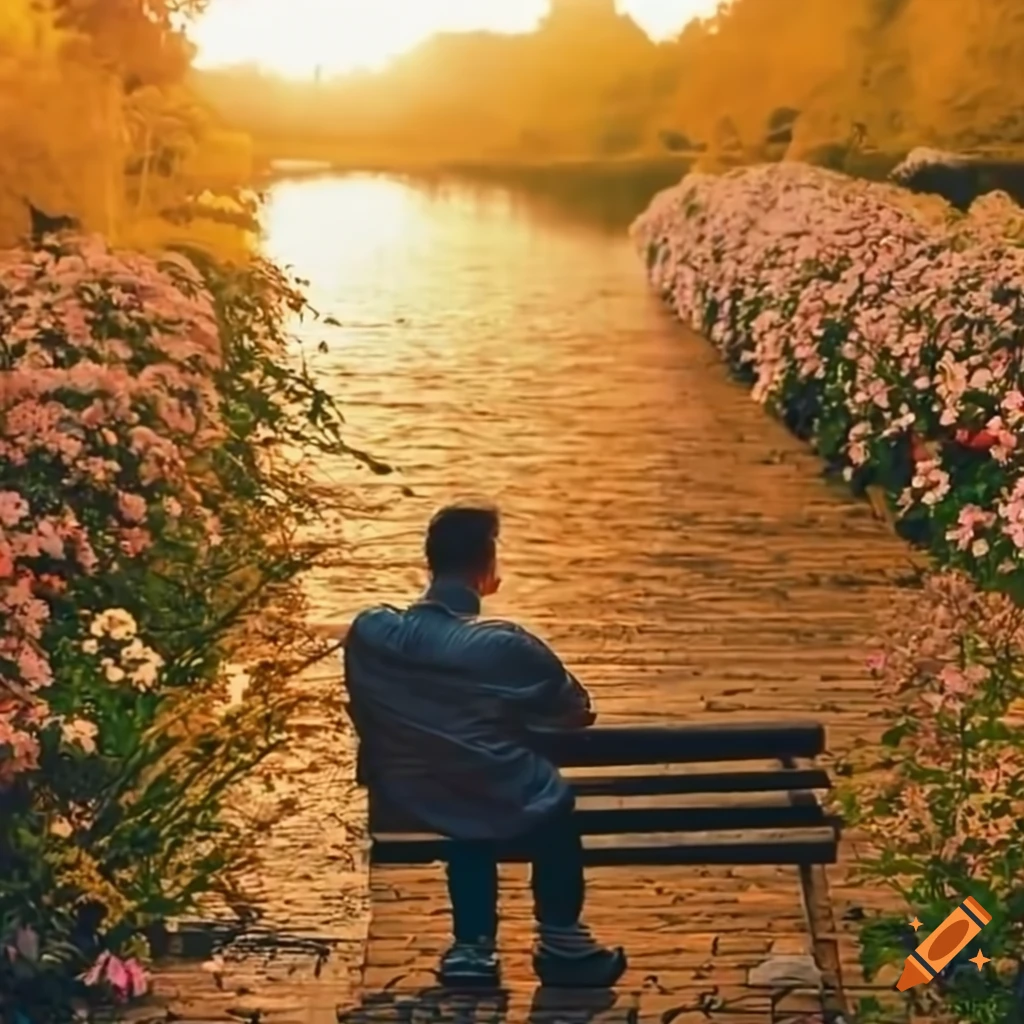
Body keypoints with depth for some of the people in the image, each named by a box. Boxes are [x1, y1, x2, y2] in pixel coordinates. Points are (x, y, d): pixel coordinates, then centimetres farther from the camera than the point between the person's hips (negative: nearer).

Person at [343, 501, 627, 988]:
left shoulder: (368, 631, -12)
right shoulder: (506, 647, -21)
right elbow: (578, 714, -4)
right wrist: (519, 708, 18)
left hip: (407, 802, 4)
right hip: (506, 809, -3)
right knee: (554, 802, 28)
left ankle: (473, 946, 31)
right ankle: (560, 944, 36)